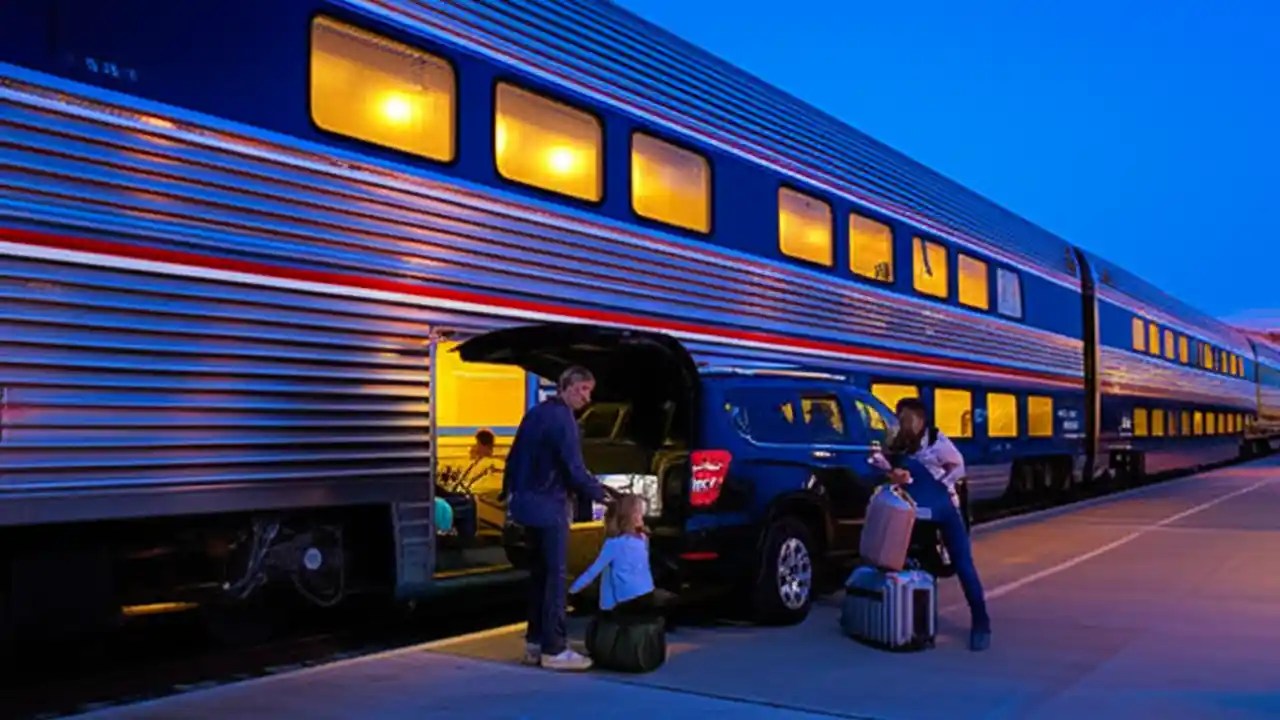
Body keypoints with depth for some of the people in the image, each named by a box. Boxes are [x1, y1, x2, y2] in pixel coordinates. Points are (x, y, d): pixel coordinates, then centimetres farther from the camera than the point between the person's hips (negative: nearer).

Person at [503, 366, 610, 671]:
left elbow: (514, 457, 17)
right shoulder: (563, 419, -14)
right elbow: (574, 469, -17)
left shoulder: (536, 413, 14)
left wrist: (509, 493, 23)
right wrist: (599, 493, -5)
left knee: (539, 573, 15)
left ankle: (534, 643, 21)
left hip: (526, 503, 9)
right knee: (554, 575, -5)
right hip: (549, 507, -9)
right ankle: (554, 649, -3)